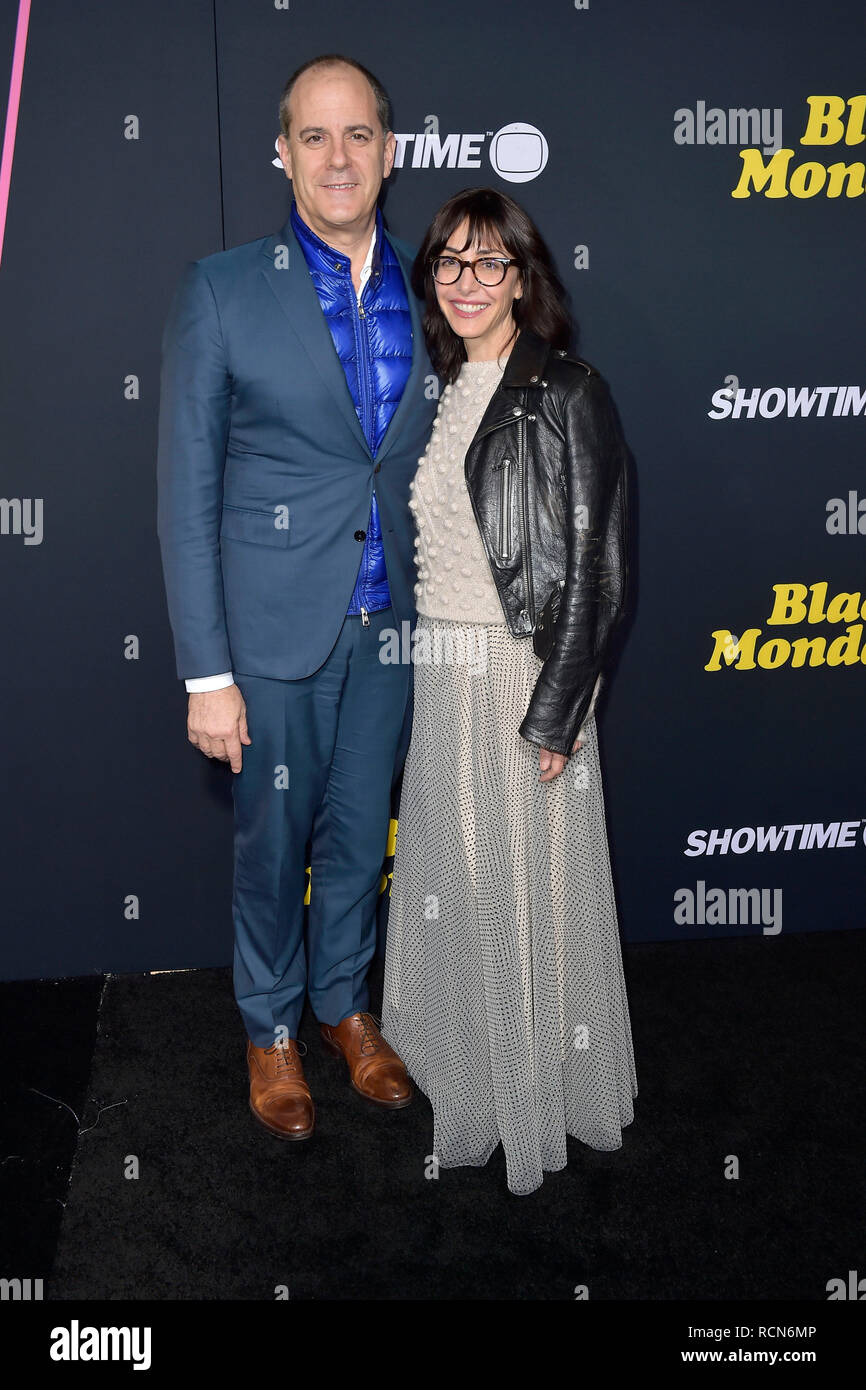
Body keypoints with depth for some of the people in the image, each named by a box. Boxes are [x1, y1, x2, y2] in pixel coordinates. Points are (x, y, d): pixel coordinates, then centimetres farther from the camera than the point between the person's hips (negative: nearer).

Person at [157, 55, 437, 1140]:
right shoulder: (221, 292, -8)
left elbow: (439, 467, 9)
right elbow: (187, 497, -9)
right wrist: (206, 673, -12)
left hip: (390, 626, 3)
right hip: (275, 629, -3)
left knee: (360, 835, 18)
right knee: (273, 844, 12)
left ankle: (343, 1002, 41)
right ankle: (270, 1026, 36)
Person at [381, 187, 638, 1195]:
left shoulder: (568, 393, -9)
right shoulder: (442, 392, 12)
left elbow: (595, 568, -13)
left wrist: (554, 714, -17)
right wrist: (424, 675, 12)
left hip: (525, 673, -7)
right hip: (438, 676, 7)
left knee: (532, 890, 4)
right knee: (449, 884, 15)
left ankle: (550, 1096, 24)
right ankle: (469, 1085, 35)